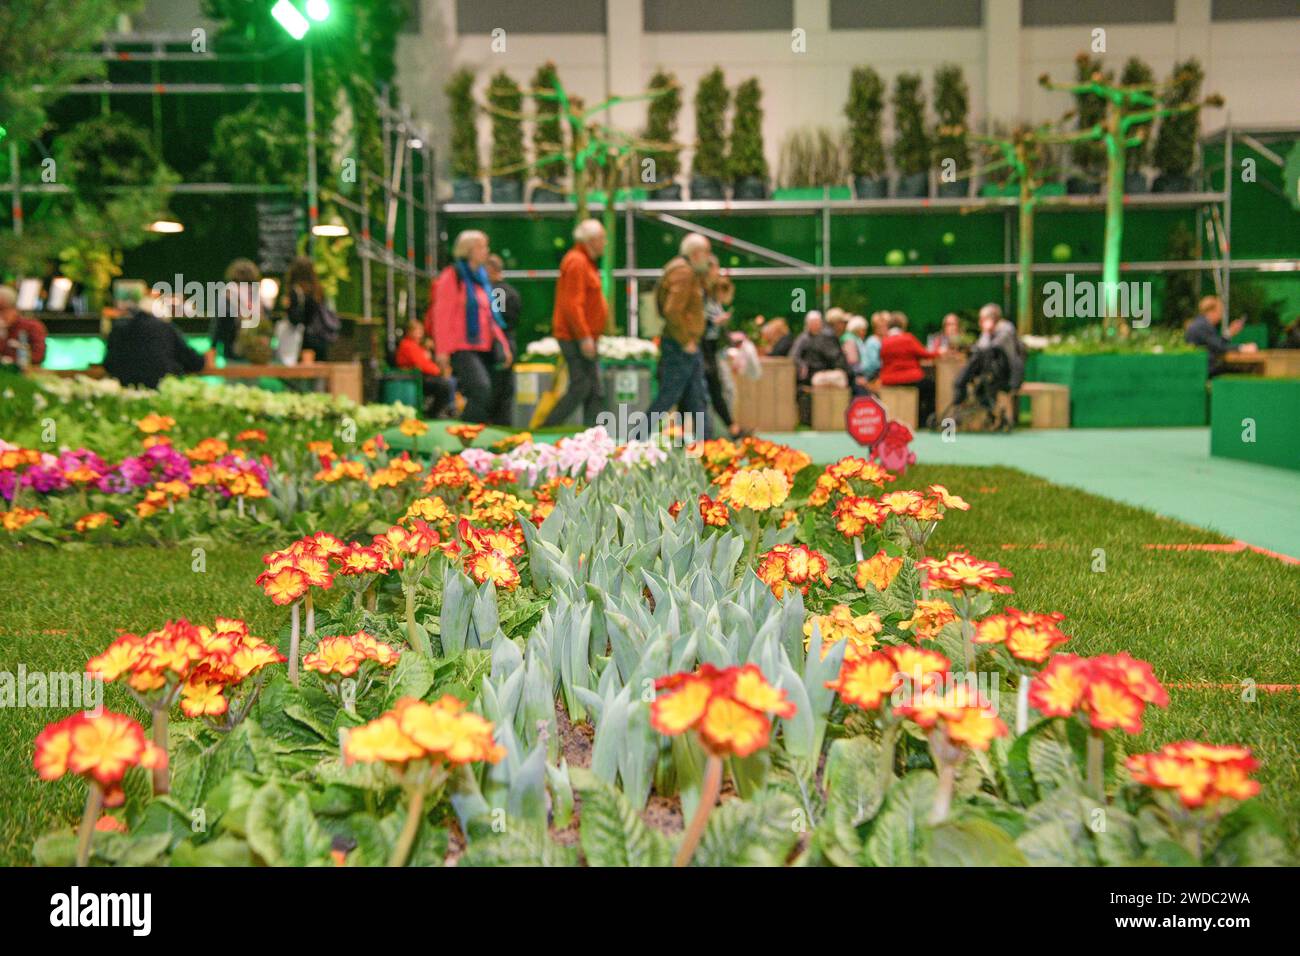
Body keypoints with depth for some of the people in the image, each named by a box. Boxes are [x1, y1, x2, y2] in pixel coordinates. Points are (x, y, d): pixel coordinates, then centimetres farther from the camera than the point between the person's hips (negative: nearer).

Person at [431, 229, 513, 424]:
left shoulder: (481, 277, 19)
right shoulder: (452, 276, -5)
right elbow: (442, 315, -10)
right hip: (462, 348, -8)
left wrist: (503, 345, 18)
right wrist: (442, 350, -17)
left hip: (484, 347, 8)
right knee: (482, 390, -23)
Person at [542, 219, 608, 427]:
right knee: (581, 387, -10)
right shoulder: (576, 263, -14)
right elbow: (571, 305, -22)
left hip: (585, 337, 10)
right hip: (576, 338, -10)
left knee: (594, 390, 7)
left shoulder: (586, 262, 19)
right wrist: (584, 337, -24)